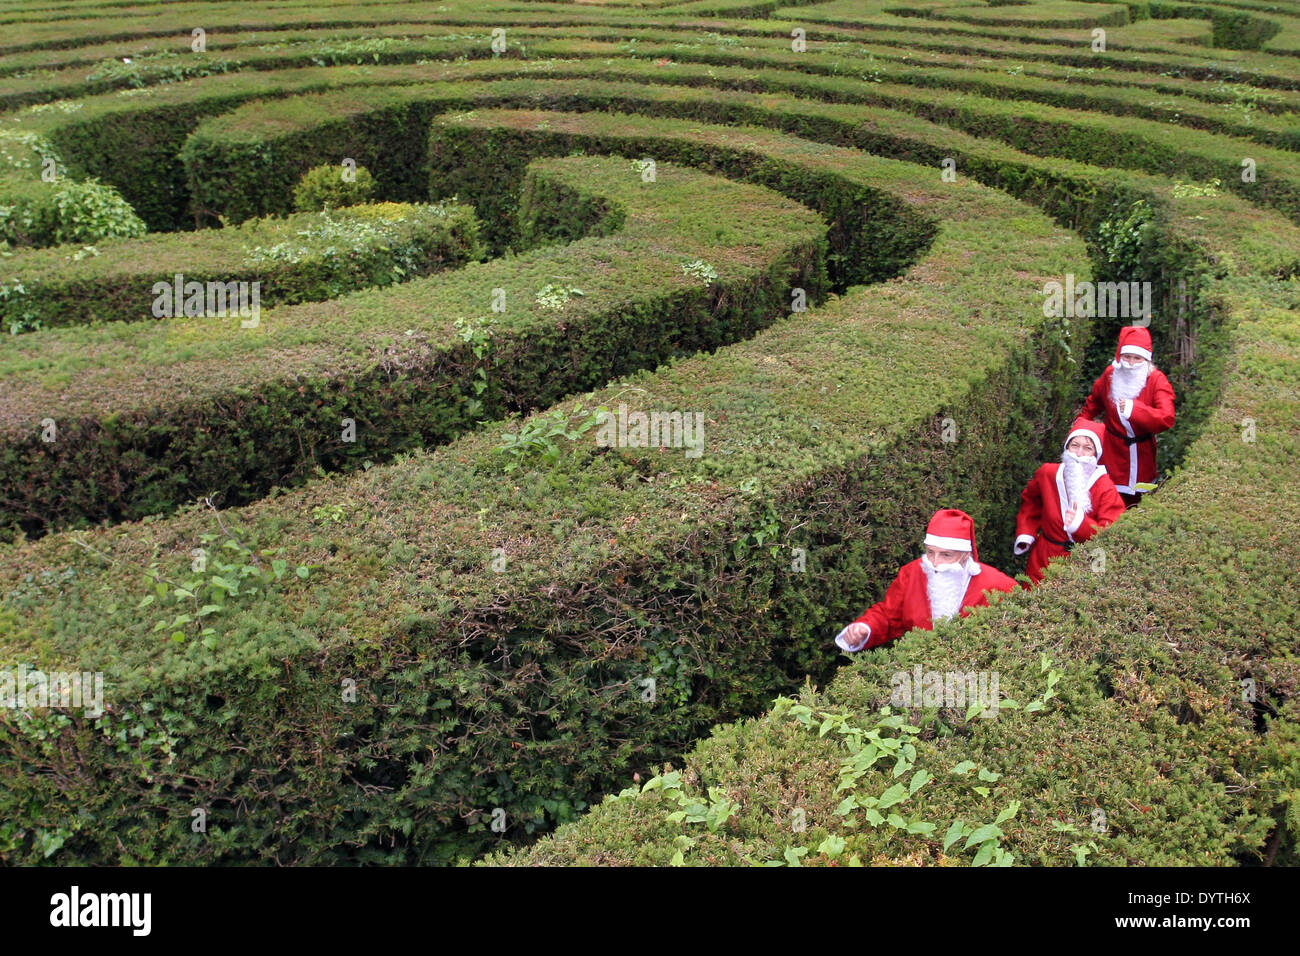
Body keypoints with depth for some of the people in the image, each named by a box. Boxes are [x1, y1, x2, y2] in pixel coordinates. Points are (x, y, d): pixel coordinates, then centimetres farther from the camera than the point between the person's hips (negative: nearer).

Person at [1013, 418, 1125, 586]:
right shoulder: (1047, 473, -4)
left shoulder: (1106, 489, -13)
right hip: (1044, 560, 3)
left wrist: (1082, 523, -35)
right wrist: (1025, 534, 8)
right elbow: (1030, 501, 18)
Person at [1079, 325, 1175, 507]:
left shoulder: (1156, 380, -11)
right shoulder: (1110, 374, -1)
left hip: (1141, 455, -2)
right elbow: (1095, 401, 21)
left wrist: (1134, 409, -35)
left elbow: (1167, 419, -25)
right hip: (1112, 451, 2)